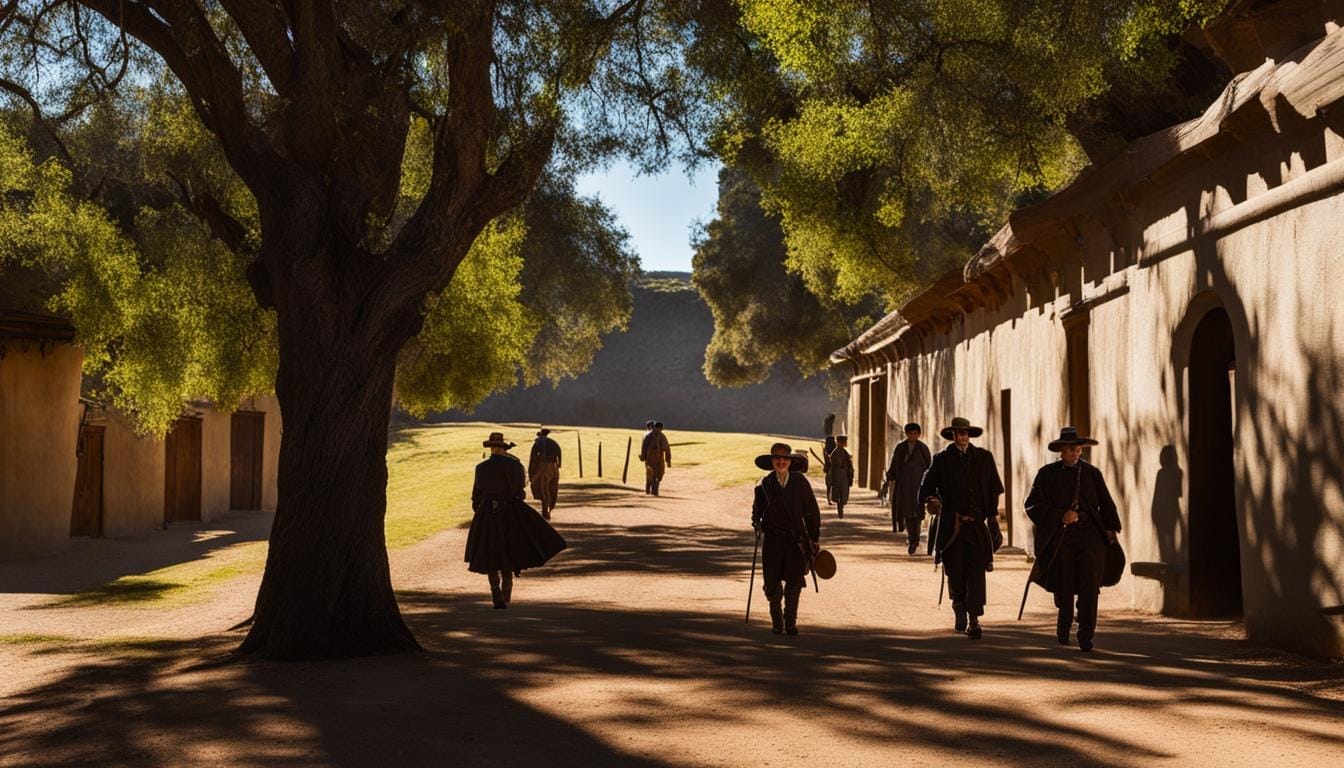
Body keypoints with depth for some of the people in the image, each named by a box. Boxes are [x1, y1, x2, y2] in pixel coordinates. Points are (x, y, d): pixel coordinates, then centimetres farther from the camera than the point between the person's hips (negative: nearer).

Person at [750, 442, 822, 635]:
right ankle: (776, 621, 19)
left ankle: (790, 621, 10)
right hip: (773, 538, 0)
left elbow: (812, 511, 4)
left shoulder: (800, 482, -2)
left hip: (796, 539, 0)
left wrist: (814, 538, 4)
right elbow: (757, 508, 14)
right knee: (772, 581, 0)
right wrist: (757, 522, -6)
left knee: (795, 580, -4)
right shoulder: (765, 484, 0)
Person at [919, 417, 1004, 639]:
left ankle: (974, 620, -7)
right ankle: (959, 608, 30)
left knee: (976, 571, -7)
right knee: (955, 571, 4)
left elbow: (994, 489, 13)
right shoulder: (942, 459, 4)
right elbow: (926, 487, 3)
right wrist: (932, 500, -18)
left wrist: (992, 517, 7)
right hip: (952, 526, -1)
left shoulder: (984, 458, 9)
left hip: (978, 524, 1)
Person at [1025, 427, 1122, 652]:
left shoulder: (1092, 473, 10)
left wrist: (1110, 528, 2)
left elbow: (1106, 504, 15)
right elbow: (1033, 505, -1)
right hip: (1060, 538, -1)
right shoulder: (1047, 474, 3)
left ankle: (1086, 636, -4)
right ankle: (1063, 628, 30)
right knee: (1064, 589, 5)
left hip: (1090, 536, 1)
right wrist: (1060, 516, -12)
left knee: (1089, 587, -8)